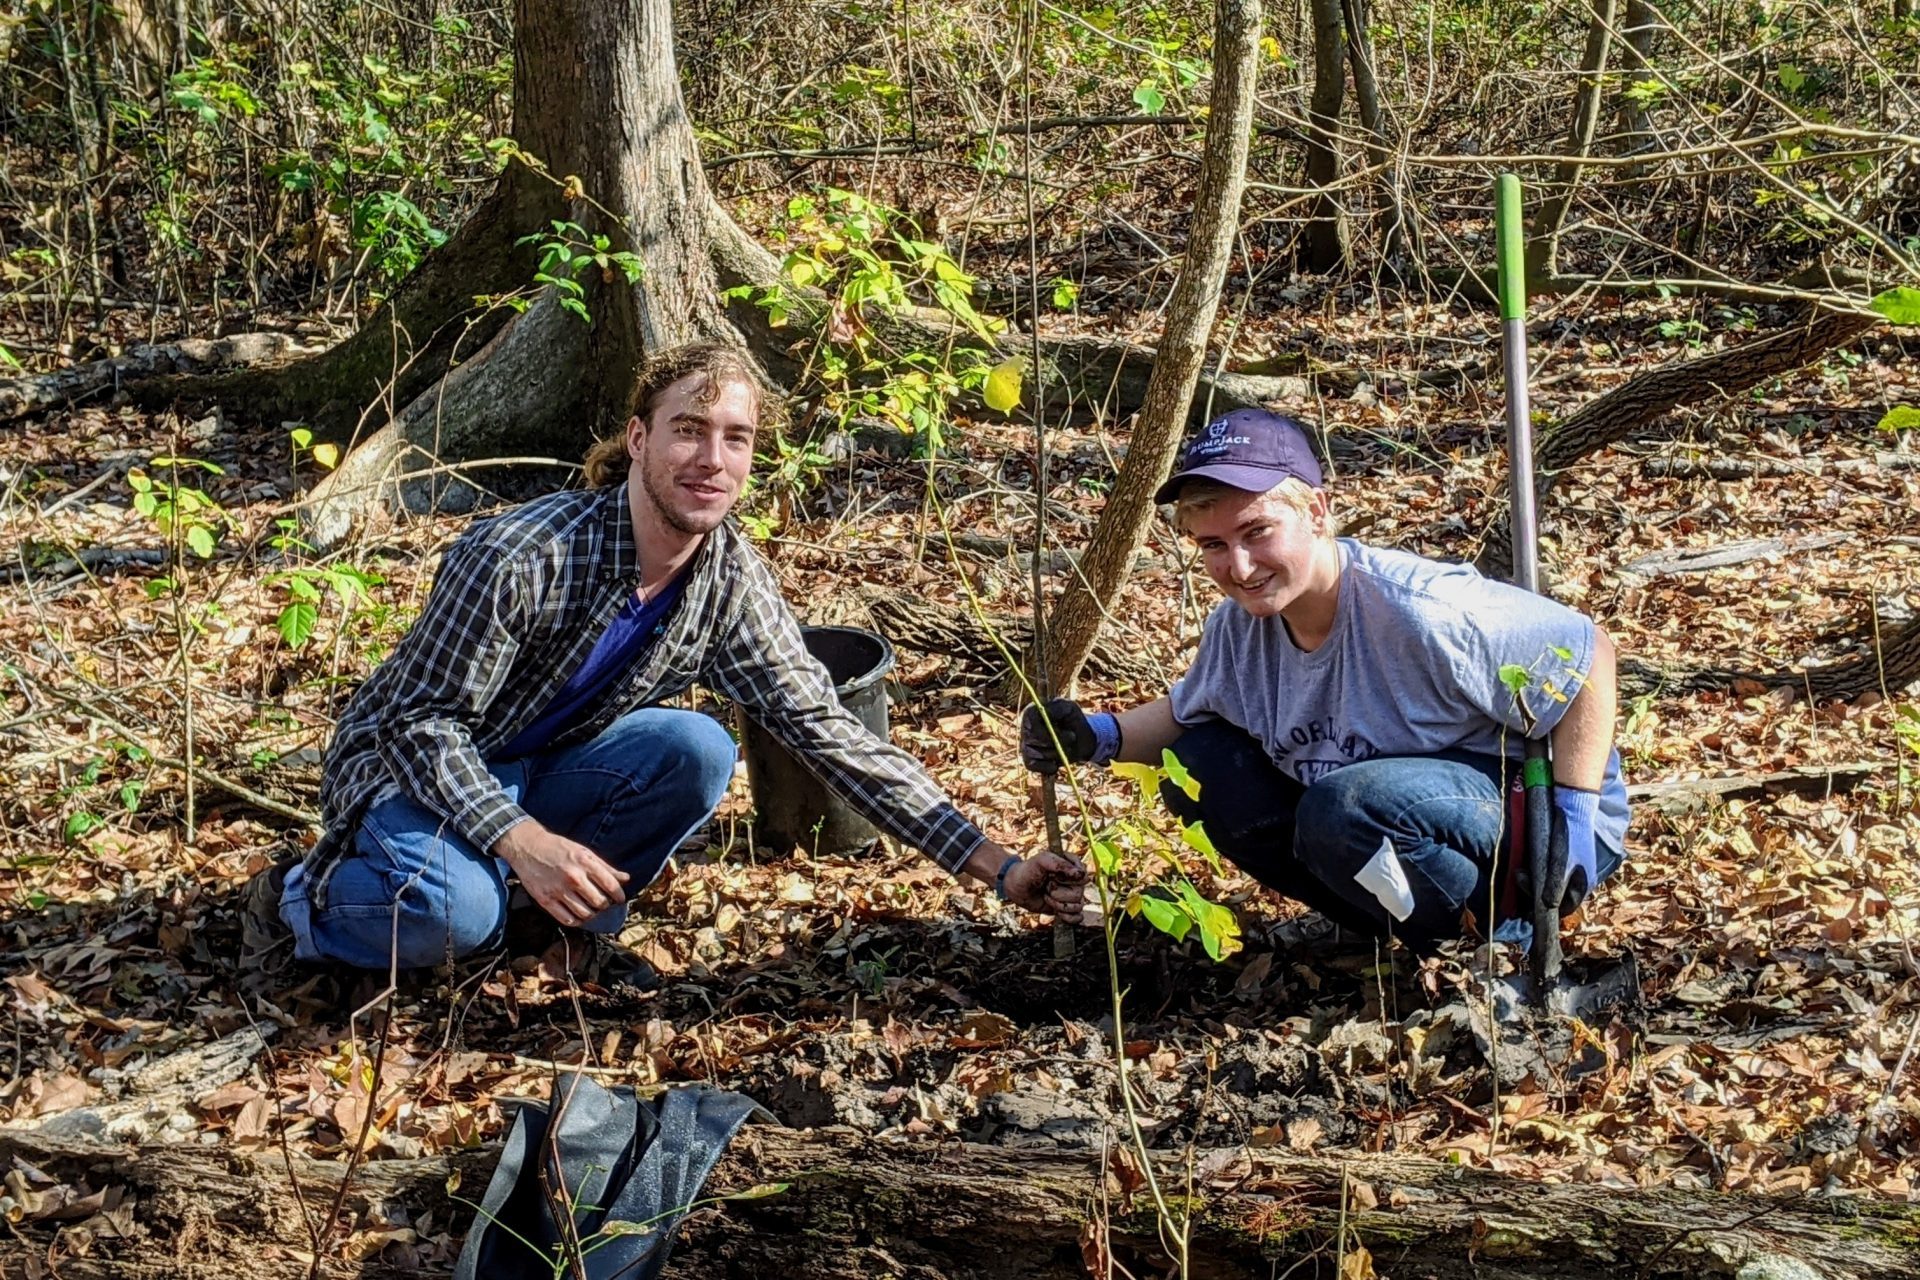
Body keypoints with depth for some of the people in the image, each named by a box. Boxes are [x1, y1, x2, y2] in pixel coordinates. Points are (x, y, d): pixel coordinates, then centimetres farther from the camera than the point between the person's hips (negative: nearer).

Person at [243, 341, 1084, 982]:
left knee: (698, 753, -22)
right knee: (456, 909, -36)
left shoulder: (731, 581, -12)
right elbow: (421, 718, -22)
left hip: (538, 773, 5)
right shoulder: (522, 559, -29)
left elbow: (825, 728, -11)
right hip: (410, 764, -5)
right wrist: (521, 839, -38)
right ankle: (303, 898, -3)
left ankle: (574, 917, 1)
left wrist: (995, 866, -16)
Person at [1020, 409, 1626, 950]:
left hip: (1523, 812, -8)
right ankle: (1375, 918, 7)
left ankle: (1503, 928, -9)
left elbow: (1590, 654, -21)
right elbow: (1186, 710, 16)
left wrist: (1573, 822, -23)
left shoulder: (1417, 611, -29)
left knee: (1342, 810, -35)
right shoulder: (1239, 627, -5)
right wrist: (1098, 736, -5)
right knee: (1198, 765, -3)